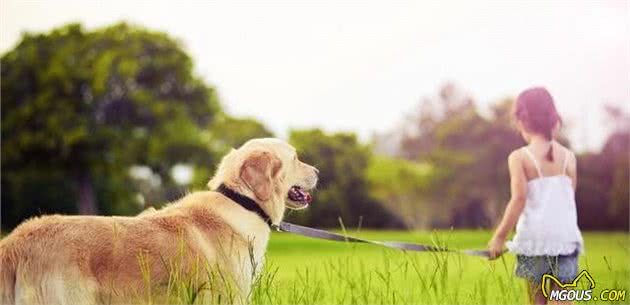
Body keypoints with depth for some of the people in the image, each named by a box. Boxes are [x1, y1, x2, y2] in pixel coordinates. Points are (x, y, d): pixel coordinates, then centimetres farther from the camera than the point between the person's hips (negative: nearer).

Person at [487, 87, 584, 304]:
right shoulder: (568, 156, 4)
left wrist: (499, 236, -8)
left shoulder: (519, 157, -6)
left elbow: (519, 199, -13)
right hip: (565, 237, 2)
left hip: (534, 238, -2)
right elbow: (570, 197, 8)